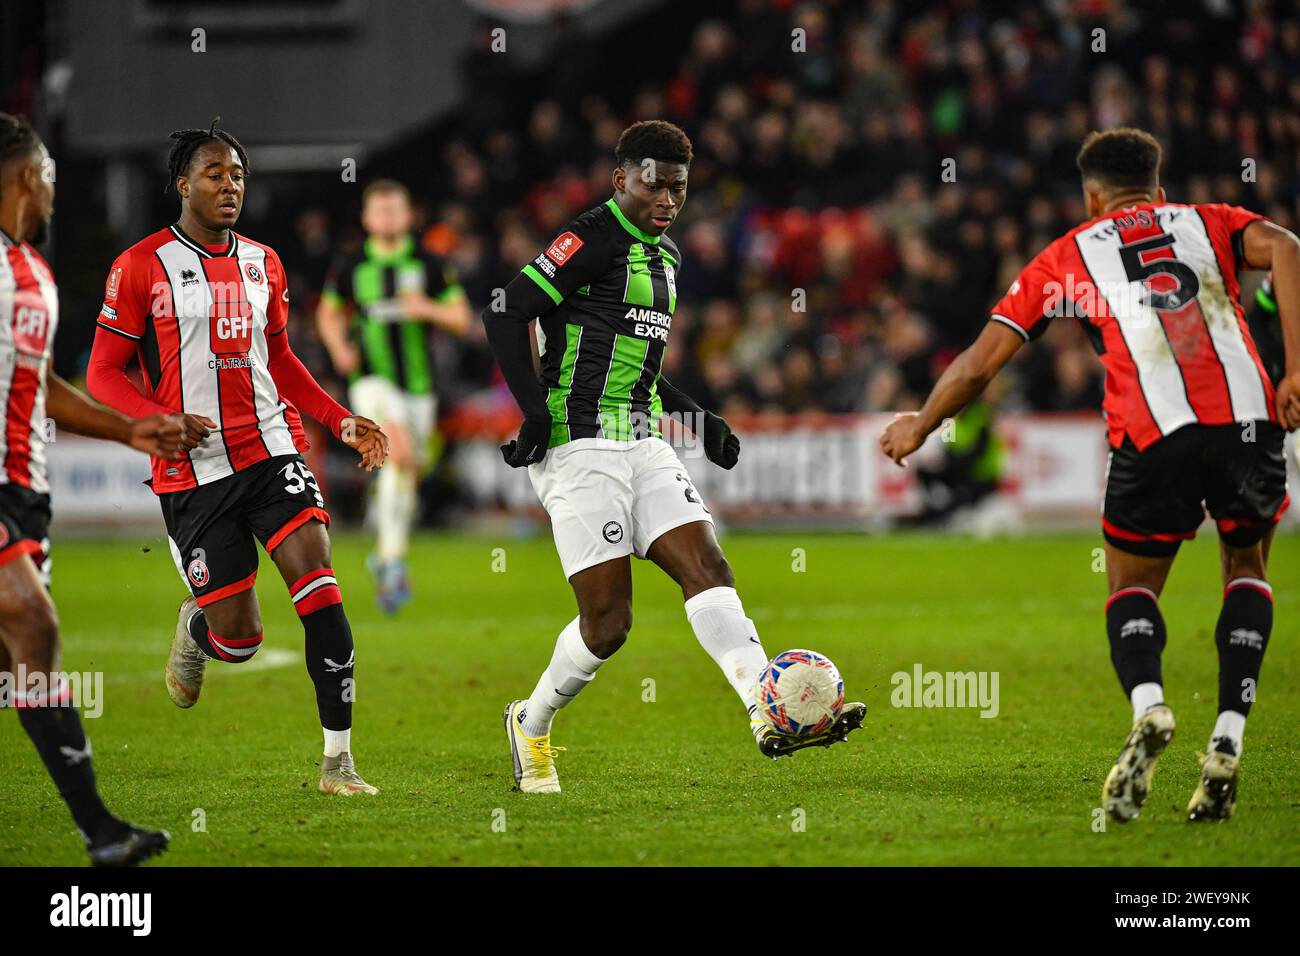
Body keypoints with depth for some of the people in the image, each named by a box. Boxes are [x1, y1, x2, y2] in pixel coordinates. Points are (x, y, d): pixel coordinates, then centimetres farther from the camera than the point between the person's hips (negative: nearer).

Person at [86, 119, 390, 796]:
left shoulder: (262, 264, 13)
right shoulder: (141, 267, -4)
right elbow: (103, 374, -2)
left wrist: (342, 421, 13)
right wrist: (161, 421, -20)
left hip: (272, 448, 4)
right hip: (192, 470, -4)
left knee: (318, 582, -17)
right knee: (239, 637, -3)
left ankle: (338, 759, -13)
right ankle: (194, 631, 37)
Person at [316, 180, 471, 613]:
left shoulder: (430, 265, 0)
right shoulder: (349, 267, 0)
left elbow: (462, 318, 2)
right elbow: (328, 313, 16)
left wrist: (429, 309, -19)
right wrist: (339, 348, -3)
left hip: (419, 384, 3)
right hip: (372, 379, -3)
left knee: (407, 476, 11)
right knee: (400, 452, -28)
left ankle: (384, 557, 35)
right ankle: (395, 562, -27)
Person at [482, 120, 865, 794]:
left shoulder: (663, 255, 18)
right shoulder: (591, 240, -10)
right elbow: (505, 314, -15)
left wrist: (698, 418, 22)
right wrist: (536, 410, -22)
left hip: (643, 445, 8)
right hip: (582, 447, -8)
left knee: (707, 568, -10)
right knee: (608, 620, -7)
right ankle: (531, 726, 15)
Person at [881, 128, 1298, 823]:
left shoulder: (1068, 255, 22)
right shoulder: (1207, 222, 24)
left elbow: (980, 362, 19)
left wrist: (918, 427, 34)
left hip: (1151, 432, -1)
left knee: (1132, 588, 18)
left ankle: (1147, 705, -15)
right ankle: (1227, 745, 5)